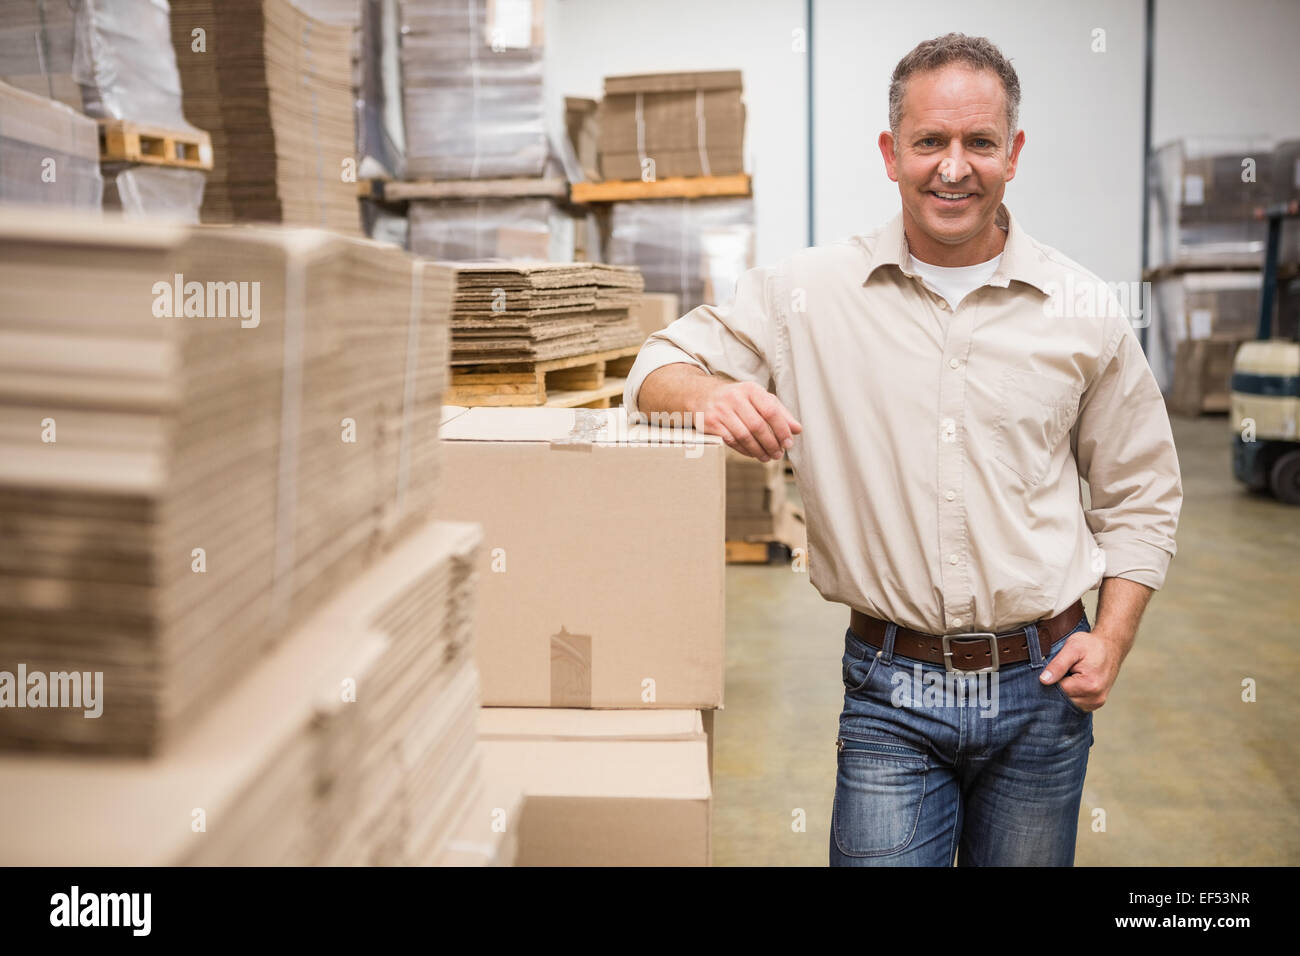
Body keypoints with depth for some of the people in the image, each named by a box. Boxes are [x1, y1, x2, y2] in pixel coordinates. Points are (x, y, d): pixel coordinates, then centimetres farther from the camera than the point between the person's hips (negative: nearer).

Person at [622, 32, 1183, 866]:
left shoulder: (1086, 312, 1)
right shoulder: (812, 291, -4)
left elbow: (1141, 492, 9)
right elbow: (661, 367, -1)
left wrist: (1113, 637, -2)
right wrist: (711, 394, -25)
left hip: (1041, 682, 2)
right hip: (892, 689, -2)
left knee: (1026, 860, 15)